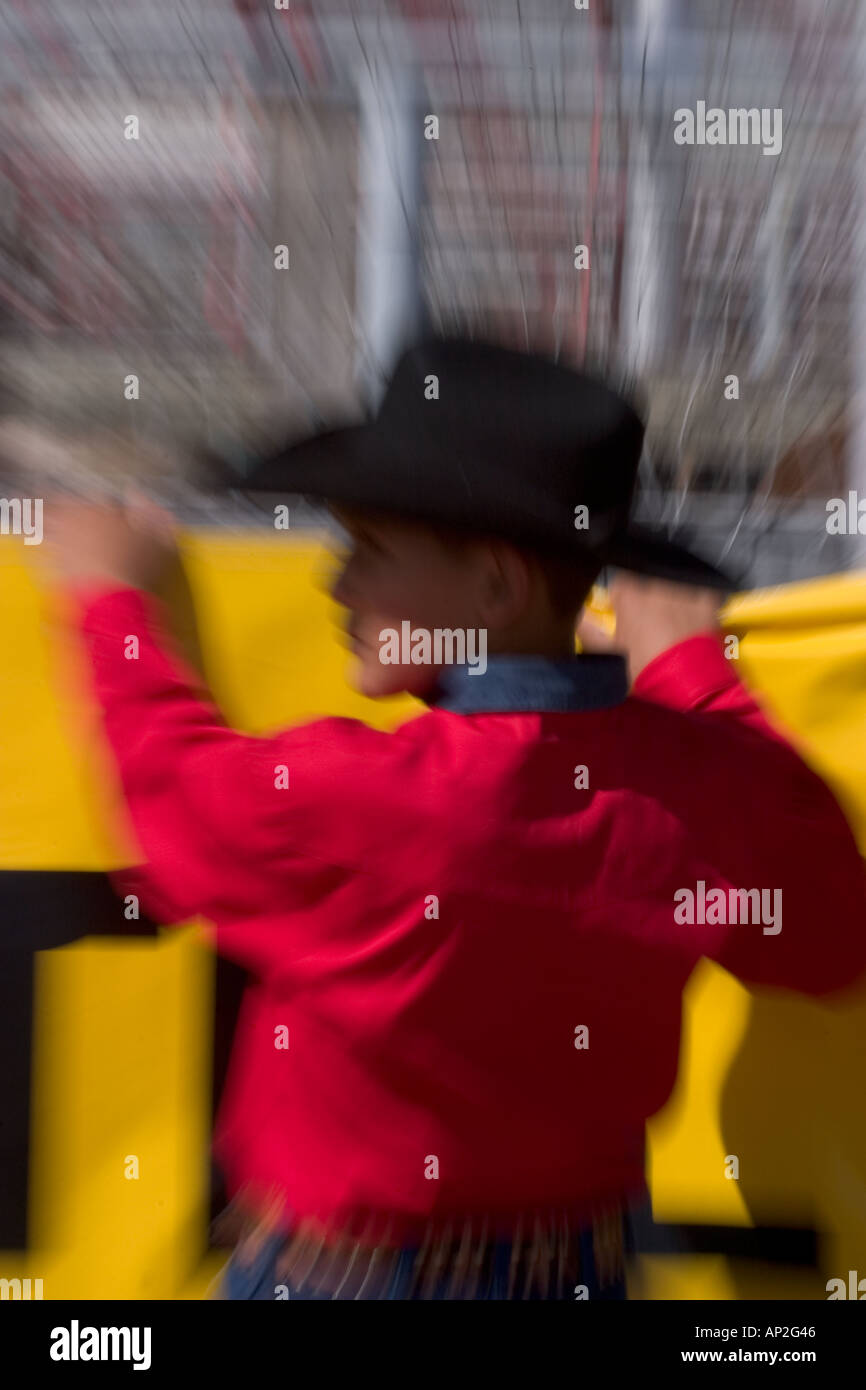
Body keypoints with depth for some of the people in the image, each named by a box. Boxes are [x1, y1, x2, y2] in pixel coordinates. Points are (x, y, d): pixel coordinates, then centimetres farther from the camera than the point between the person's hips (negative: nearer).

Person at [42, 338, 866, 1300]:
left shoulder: (341, 800, -29)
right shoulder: (703, 779, -17)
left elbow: (177, 777, -7)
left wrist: (112, 600, 12)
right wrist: (695, 677, 3)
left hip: (348, 1263, -3)